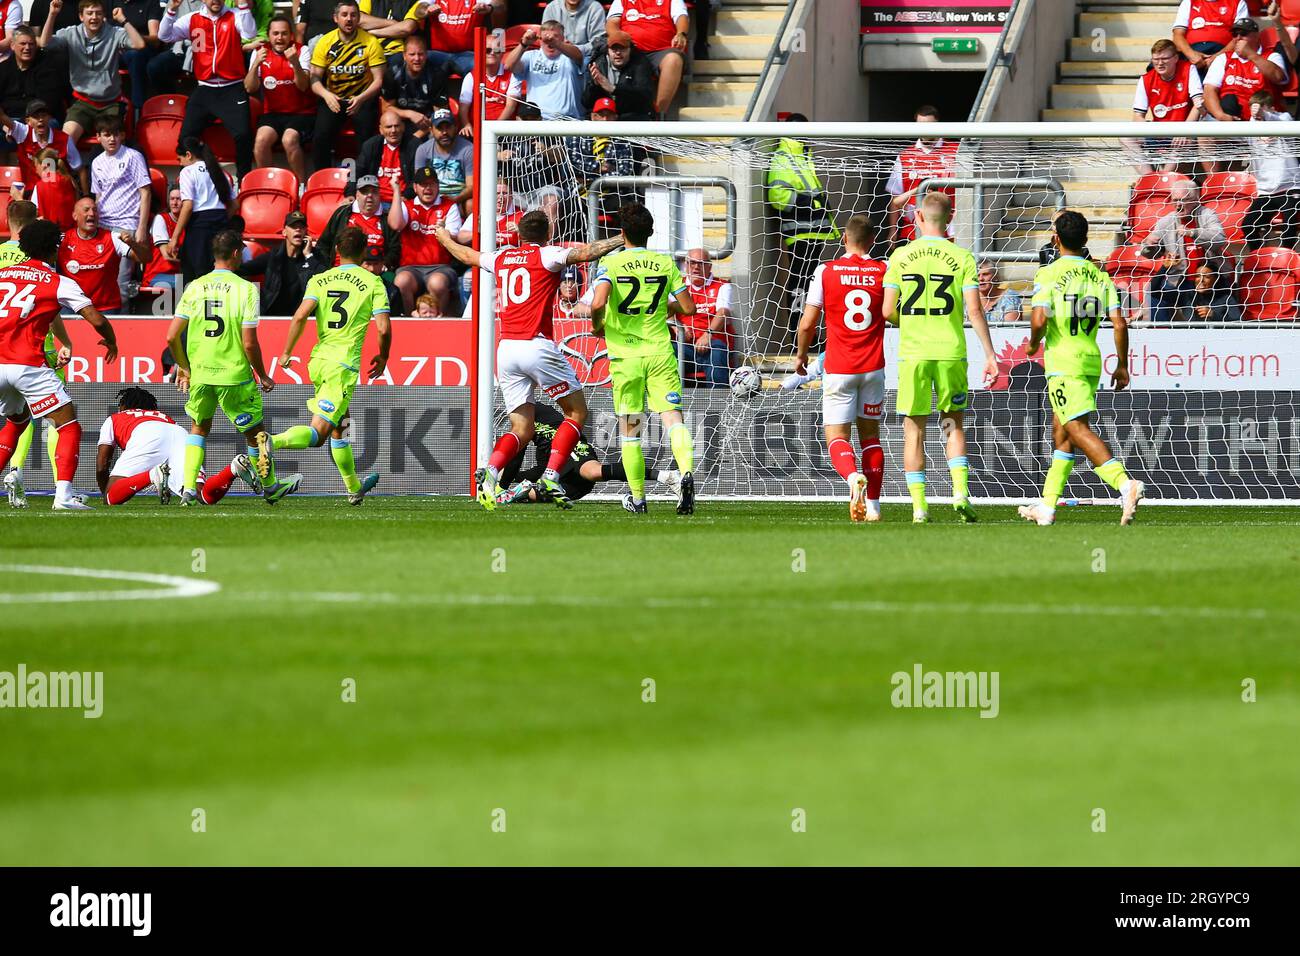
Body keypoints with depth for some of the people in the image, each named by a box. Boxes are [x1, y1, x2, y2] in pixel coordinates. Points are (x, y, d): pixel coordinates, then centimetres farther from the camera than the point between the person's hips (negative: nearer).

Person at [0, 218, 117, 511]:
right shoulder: (59, 283, 3)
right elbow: (96, 319, -4)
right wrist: (111, 341, 16)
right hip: (29, 365, -5)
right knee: (69, 427, 1)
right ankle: (63, 495, -15)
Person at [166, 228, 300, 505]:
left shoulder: (194, 287, -1)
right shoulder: (245, 288, -11)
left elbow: (172, 337, -1)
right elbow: (249, 343, -14)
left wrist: (184, 367, 17)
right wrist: (263, 376, 1)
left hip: (199, 374, 3)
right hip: (235, 375, -3)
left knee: (199, 428, 22)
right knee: (255, 432, 15)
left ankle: (189, 489, 12)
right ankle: (270, 487, 29)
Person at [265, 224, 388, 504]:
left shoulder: (320, 280, 7)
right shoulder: (373, 282, -1)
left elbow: (301, 315, -8)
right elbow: (384, 328, -7)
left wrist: (286, 353, 0)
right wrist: (382, 358, 11)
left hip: (318, 360, 5)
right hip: (344, 366, -5)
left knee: (339, 426, 22)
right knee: (317, 432, -11)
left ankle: (354, 488, 35)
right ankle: (273, 441, -38)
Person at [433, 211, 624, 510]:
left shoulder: (501, 258, 16)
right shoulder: (546, 255, 0)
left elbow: (467, 256, 34)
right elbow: (586, 252, -15)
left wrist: (445, 238, 53)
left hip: (505, 349, 6)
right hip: (538, 345, -6)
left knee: (521, 429, 9)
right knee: (576, 412, 7)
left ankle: (491, 472, -17)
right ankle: (551, 477, -8)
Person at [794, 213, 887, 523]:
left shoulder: (826, 271, -5)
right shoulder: (884, 272, -1)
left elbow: (808, 323, -3)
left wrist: (801, 355, 13)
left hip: (838, 369, -2)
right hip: (873, 368, 2)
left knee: (837, 437, 0)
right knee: (870, 434, 14)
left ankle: (853, 476, -31)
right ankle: (873, 506, 11)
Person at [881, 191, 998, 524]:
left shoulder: (900, 256, 0)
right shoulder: (962, 258, -1)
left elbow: (888, 310, -2)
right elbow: (974, 310, -7)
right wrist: (989, 354, -3)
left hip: (912, 353, 0)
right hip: (950, 353, 0)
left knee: (914, 430, 7)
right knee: (954, 424, 15)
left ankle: (919, 507, 2)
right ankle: (960, 492, -2)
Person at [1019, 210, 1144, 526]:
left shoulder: (1048, 274, -8)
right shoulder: (1100, 276, 7)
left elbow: (1039, 320, -18)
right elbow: (1119, 323, 2)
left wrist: (1033, 345, 3)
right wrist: (1122, 365, 10)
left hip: (1062, 363, -7)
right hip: (1091, 360, 7)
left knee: (1078, 429, -13)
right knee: (1061, 433, 16)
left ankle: (1125, 484, -32)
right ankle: (1047, 506, 21)